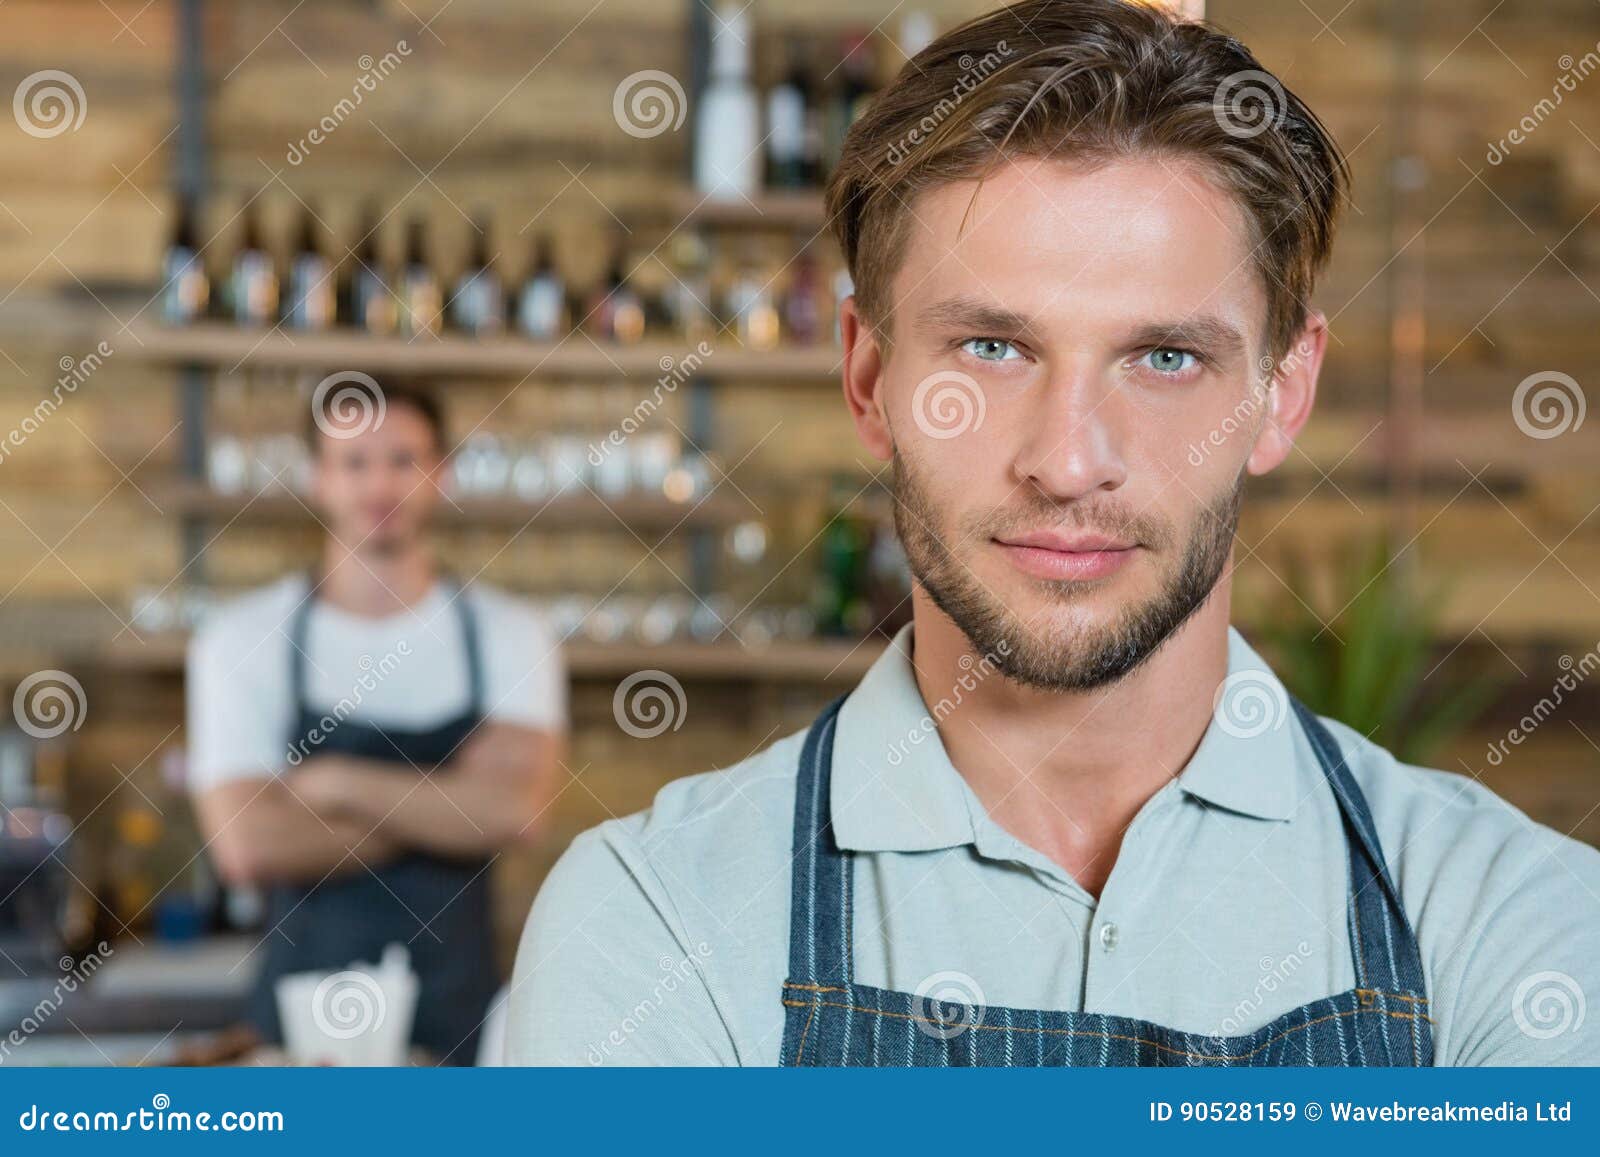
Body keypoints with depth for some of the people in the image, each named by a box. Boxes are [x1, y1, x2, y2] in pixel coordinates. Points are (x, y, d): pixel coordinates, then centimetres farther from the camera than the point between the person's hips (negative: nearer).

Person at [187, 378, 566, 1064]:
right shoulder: (242, 639, -2)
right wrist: (441, 806, -10)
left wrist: (338, 783, -14)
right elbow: (248, 845, -12)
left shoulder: (507, 635, 2)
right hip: (302, 1009, -1)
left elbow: (513, 810, -13)